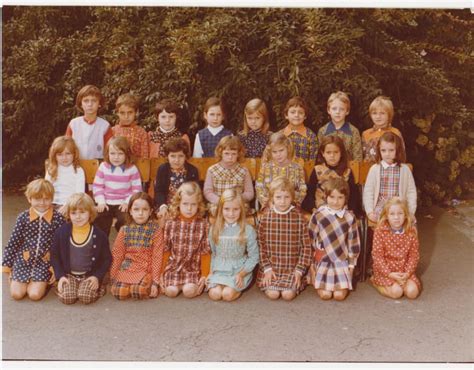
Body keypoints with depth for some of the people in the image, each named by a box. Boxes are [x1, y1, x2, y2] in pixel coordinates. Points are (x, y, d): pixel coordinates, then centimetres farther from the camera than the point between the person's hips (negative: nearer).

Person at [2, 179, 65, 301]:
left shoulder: (58, 219, -8)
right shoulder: (23, 217, -4)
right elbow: (13, 242, 2)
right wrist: (6, 265, 2)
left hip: (44, 262, -1)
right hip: (23, 260, 2)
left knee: (35, 294, -12)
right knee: (16, 294, -7)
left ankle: (44, 283, 19)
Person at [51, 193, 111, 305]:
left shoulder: (99, 235, -8)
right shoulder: (61, 232, -4)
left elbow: (107, 259, 0)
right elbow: (54, 255, 5)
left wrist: (97, 276, -11)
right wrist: (60, 276, -5)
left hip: (89, 276, -2)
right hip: (68, 275, 2)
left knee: (86, 297, -24)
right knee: (67, 297, -20)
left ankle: (97, 287, 7)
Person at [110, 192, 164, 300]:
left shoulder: (156, 231, -2)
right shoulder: (124, 230, 6)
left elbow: (157, 257, -5)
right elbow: (117, 255, 9)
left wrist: (155, 281, -9)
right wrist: (113, 278, 6)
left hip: (146, 270, -2)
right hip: (126, 269, 3)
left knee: (138, 292, -28)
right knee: (119, 293, -22)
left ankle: (149, 285, 5)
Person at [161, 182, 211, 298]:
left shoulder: (203, 224, -2)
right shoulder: (170, 224, 1)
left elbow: (205, 253, 0)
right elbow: (165, 251, 7)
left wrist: (205, 275, -4)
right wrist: (161, 273, 4)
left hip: (193, 267, -1)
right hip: (173, 266, 1)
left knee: (189, 291, -24)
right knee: (171, 291, -20)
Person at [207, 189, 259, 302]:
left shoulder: (248, 230, -10)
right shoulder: (214, 229, 0)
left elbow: (253, 257, -6)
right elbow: (212, 253, 9)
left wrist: (241, 274, -15)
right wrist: (211, 271, -1)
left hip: (239, 270, -2)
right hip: (219, 270, 2)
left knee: (228, 294, -23)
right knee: (215, 294, -21)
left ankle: (239, 287, 6)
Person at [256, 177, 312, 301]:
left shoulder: (298, 217, -4)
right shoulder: (266, 217, -1)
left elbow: (306, 246, -1)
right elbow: (260, 245, 1)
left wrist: (300, 269, -7)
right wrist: (267, 268, -6)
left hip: (292, 268, -1)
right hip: (271, 268, 1)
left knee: (288, 294, -21)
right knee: (273, 294, -19)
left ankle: (294, 285, 10)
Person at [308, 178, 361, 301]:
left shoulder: (350, 217, -1)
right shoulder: (317, 216, -6)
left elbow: (353, 243, 5)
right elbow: (310, 241, 0)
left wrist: (351, 265, 4)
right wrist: (311, 265, 1)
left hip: (342, 262, 1)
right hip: (323, 261, -1)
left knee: (340, 295, -12)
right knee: (325, 294, -13)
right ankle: (316, 280, 19)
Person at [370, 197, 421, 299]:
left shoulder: (411, 232, -4)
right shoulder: (380, 231, -12)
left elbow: (414, 255, 0)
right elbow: (377, 255, -12)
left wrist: (407, 273, -14)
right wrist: (389, 274, -20)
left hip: (404, 271, 3)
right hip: (385, 271, -3)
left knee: (412, 292, -18)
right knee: (396, 292, -22)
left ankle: (401, 281, 12)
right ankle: (376, 282, 6)